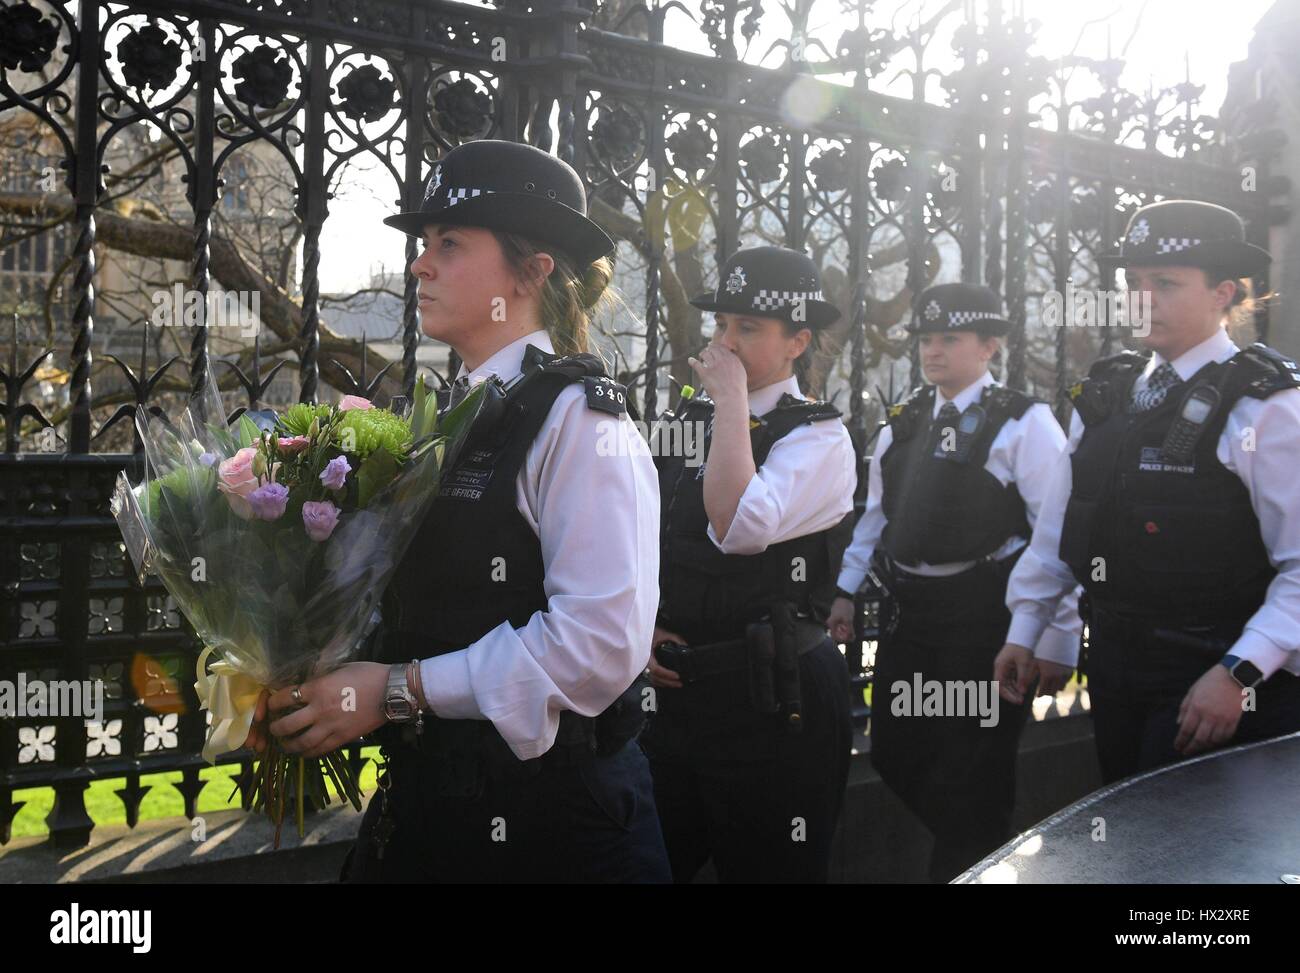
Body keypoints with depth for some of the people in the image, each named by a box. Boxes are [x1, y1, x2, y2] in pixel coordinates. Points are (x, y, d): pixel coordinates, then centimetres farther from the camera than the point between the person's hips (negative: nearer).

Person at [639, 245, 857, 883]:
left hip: (773, 702, -6)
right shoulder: (685, 423, 10)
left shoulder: (818, 436, -8)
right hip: (671, 686, 6)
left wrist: (731, 398, -18)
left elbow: (739, 527, -27)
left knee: (763, 867, 8)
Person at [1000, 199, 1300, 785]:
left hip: (1215, 683, -6)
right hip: (1115, 664, 6)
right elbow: (1062, 521, 13)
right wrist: (1022, 628, 14)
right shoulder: (1106, 393, 8)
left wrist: (1238, 674, -22)